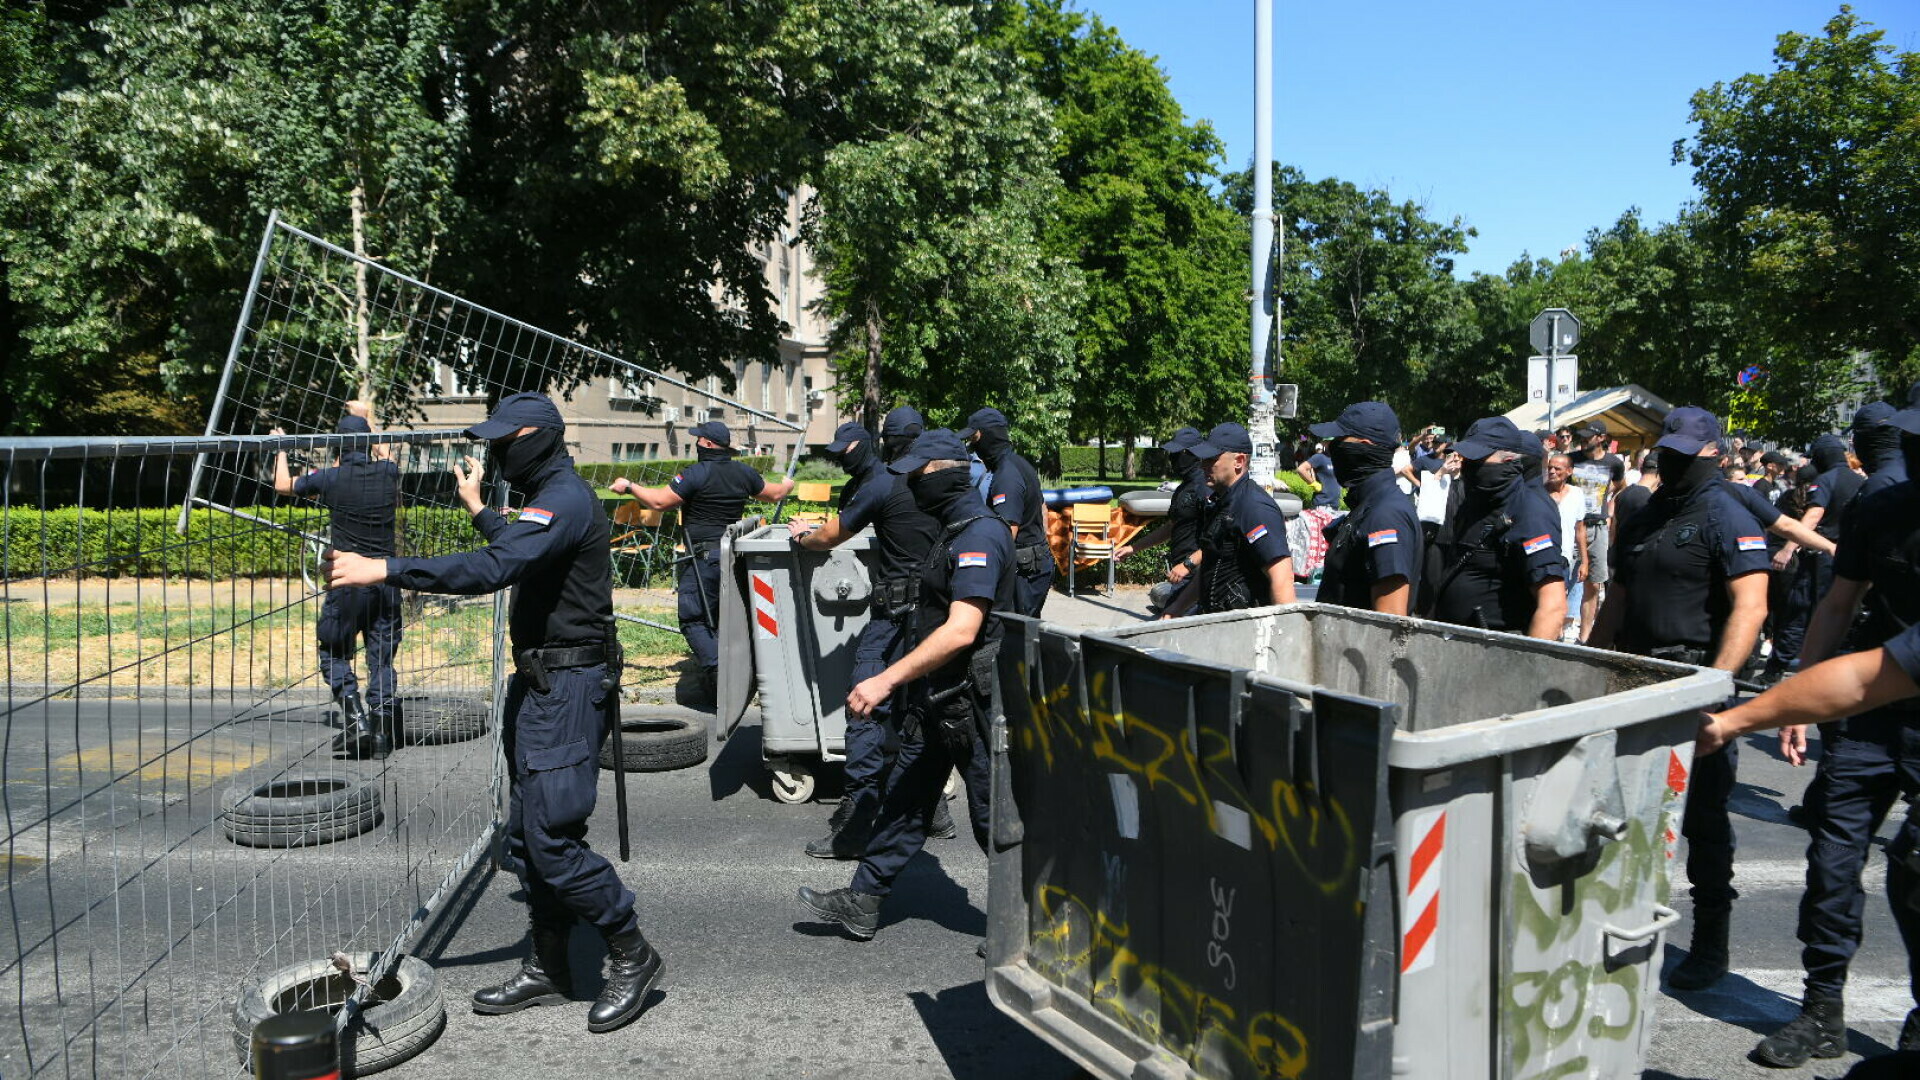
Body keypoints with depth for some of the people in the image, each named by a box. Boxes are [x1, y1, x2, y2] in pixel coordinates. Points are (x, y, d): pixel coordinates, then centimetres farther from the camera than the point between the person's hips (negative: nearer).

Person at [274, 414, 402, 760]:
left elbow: (282, 484, 12)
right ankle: (382, 733, 6)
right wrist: (369, 424, 43)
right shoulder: (388, 473, 2)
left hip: (347, 582, -3)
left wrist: (281, 448, 29)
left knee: (334, 653, 11)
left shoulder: (332, 478, -7)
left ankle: (355, 717, -6)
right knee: (382, 658, 8)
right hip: (386, 581, 4)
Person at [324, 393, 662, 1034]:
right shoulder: (552, 497, 17)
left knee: (550, 838, -10)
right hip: (539, 685, 11)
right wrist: (477, 508, 45)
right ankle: (547, 970, 25)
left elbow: (491, 569, -31)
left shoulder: (564, 499, -17)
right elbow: (519, 552, 39)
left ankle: (632, 956, 6)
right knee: (527, 836, 14)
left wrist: (382, 570, -33)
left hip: (568, 687, -11)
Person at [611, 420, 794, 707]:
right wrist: (787, 485, 45)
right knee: (720, 619, 15)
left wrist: (629, 487, 3)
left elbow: (659, 501, -12)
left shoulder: (695, 474, -12)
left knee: (692, 619, -2)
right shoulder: (744, 472, 8)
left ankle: (718, 670, -20)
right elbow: (774, 494, 22)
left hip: (704, 556, -7)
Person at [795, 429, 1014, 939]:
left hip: (969, 701, -10)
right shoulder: (956, 529, 12)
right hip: (935, 697, 10)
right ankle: (862, 903, 26)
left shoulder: (979, 534, -21)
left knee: (993, 815, 2)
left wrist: (887, 680, -30)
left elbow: (961, 631, -29)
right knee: (904, 799, 16)